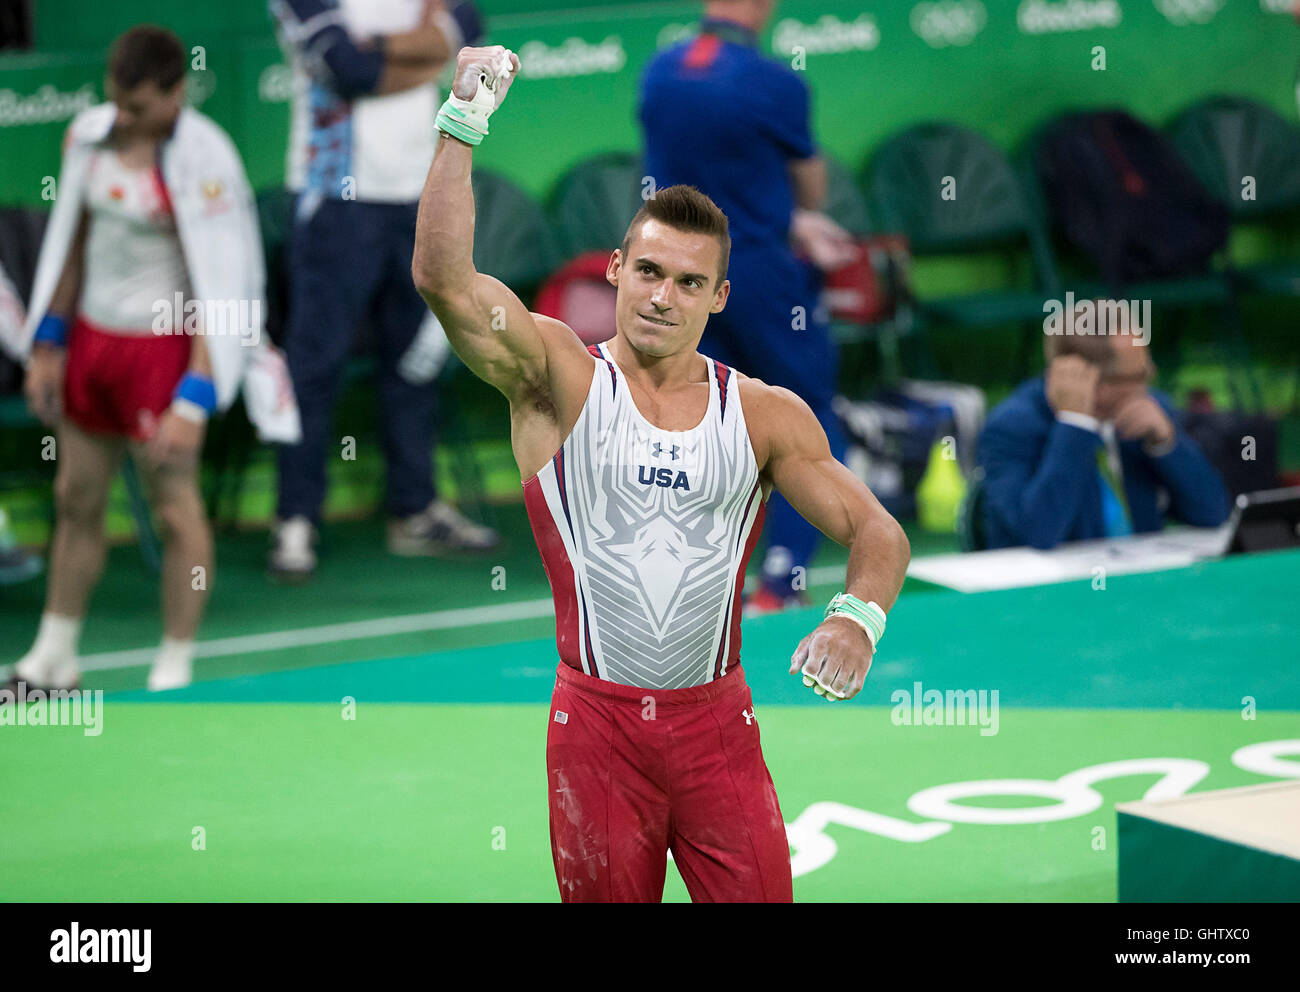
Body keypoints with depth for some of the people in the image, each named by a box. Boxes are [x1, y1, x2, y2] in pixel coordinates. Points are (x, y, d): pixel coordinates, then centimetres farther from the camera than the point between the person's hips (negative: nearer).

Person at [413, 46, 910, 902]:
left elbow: (877, 531, 3)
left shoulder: (765, 414, 4)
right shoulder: (560, 380, -2)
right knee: (605, 895, 6)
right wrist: (463, 125, -23)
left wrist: (858, 619, -19)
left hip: (717, 720, 1)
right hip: (596, 723, -1)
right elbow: (444, 278, -16)